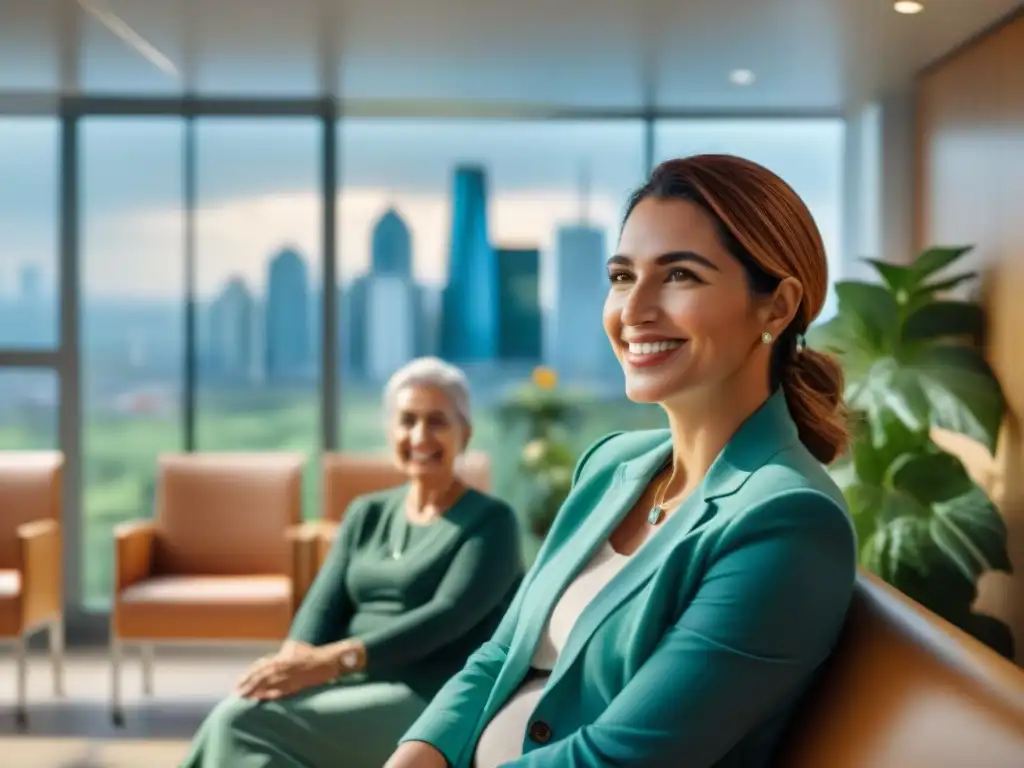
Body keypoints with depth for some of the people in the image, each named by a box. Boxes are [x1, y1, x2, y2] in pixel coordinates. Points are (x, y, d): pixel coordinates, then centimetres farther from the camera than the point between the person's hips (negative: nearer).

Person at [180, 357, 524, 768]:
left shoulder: (491, 521, 0)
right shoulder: (366, 513, 17)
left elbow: (447, 616, -14)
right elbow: (324, 601, 6)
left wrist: (331, 660, -25)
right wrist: (296, 657, -18)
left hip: (428, 704, -5)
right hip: (354, 690, 5)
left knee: (244, 719, -24)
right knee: (236, 714, -25)